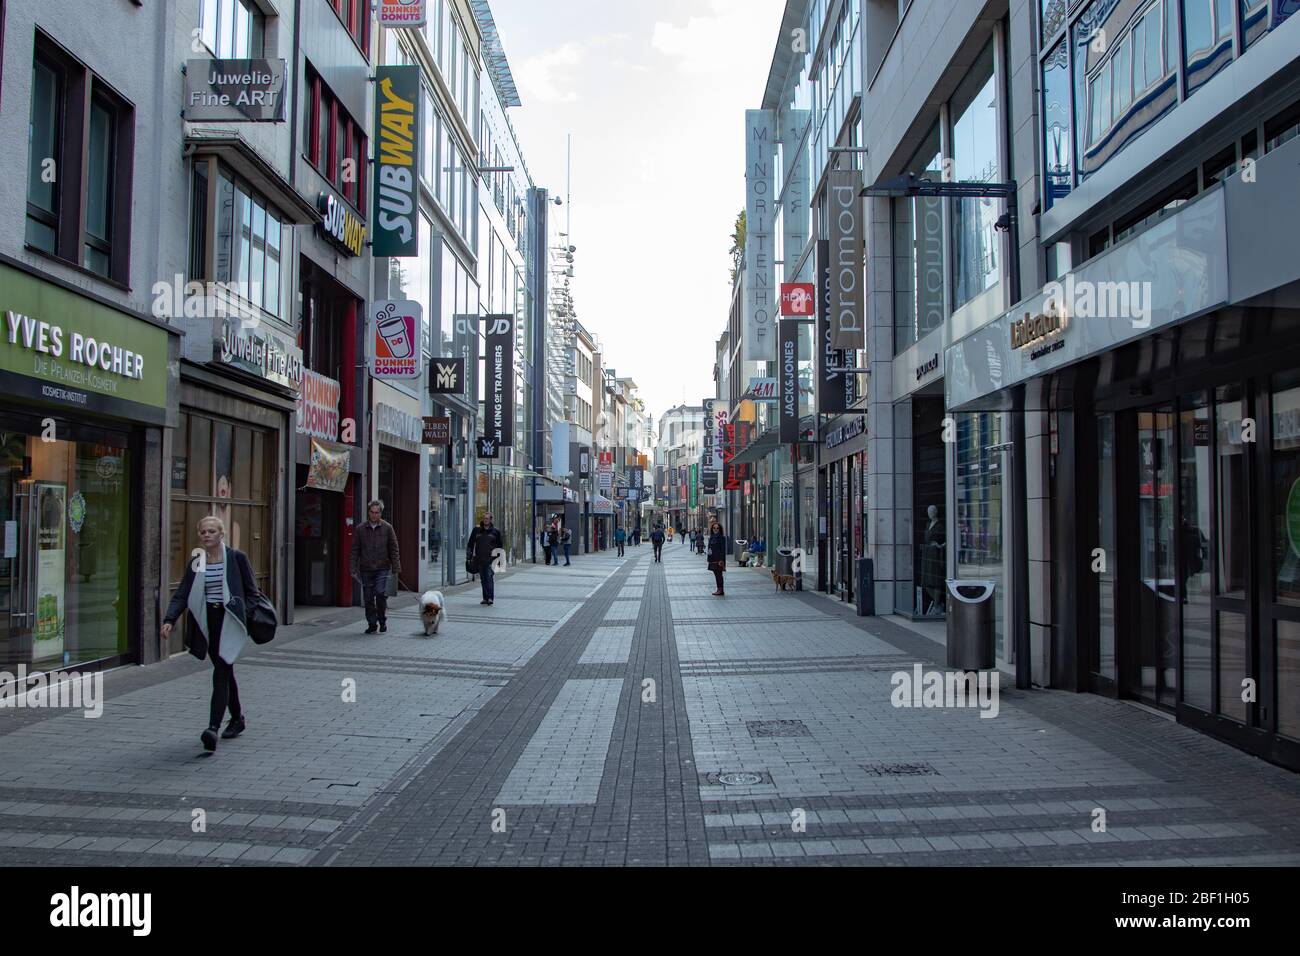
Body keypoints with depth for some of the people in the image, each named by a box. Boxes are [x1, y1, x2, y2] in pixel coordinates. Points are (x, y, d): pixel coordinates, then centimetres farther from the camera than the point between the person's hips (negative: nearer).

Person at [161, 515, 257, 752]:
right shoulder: (195, 564, 8)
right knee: (225, 672, 16)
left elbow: (251, 590, 3)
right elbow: (181, 595, 2)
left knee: (220, 674, -14)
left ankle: (213, 728, -20)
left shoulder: (237, 558, -2)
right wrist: (169, 620, -13)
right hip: (208, 623, 5)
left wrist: (248, 617, -3)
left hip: (230, 621, -5)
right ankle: (237, 719, 31)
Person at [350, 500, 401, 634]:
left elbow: (394, 550, 4)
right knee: (368, 598, 4)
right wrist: (353, 569, 0)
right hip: (366, 569, 2)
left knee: (381, 593, -15)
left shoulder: (387, 528, 2)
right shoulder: (360, 529, 5)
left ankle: (382, 622, 4)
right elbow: (355, 551, 7)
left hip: (382, 568, -2)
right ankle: (372, 624, 17)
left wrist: (396, 569, 0)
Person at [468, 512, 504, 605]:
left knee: (489, 578, -14)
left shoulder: (495, 532, 5)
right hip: (479, 559, 3)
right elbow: (470, 543, 14)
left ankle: (490, 598, -18)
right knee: (483, 579, 8)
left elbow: (500, 545, 13)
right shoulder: (477, 530, 8)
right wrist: (470, 554, 7)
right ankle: (485, 598, 16)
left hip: (490, 559, -3)